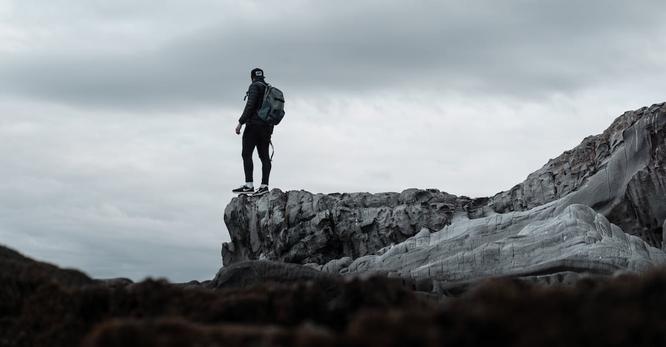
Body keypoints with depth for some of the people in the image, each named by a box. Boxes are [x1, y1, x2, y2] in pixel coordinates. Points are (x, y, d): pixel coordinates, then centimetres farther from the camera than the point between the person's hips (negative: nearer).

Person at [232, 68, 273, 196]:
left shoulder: (255, 86, -4)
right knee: (264, 156, 4)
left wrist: (240, 123, -15)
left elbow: (250, 105, -17)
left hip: (254, 124, -8)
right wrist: (270, 132, 24)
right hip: (267, 127, 8)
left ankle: (248, 185, -20)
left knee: (246, 154, -11)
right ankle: (264, 185, -4)